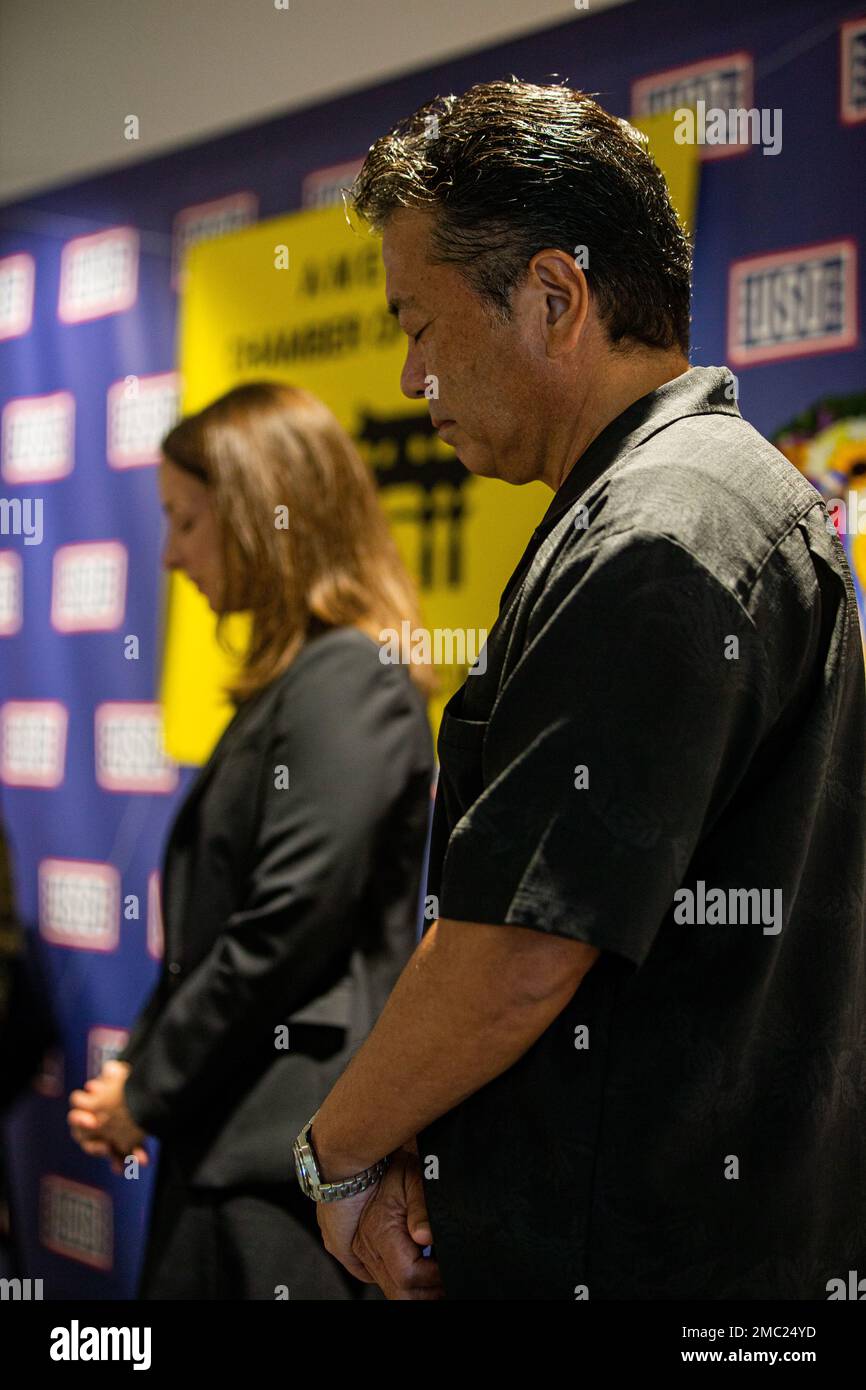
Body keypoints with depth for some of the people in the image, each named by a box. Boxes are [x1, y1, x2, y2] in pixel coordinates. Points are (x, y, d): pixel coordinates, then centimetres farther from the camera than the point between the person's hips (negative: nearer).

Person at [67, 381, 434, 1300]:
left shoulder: (348, 680, -13)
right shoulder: (288, 683, 17)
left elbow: (290, 928, -20)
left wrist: (149, 1092, -10)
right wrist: (137, 1067, 5)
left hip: (291, 1147, -9)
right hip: (237, 1137, 9)